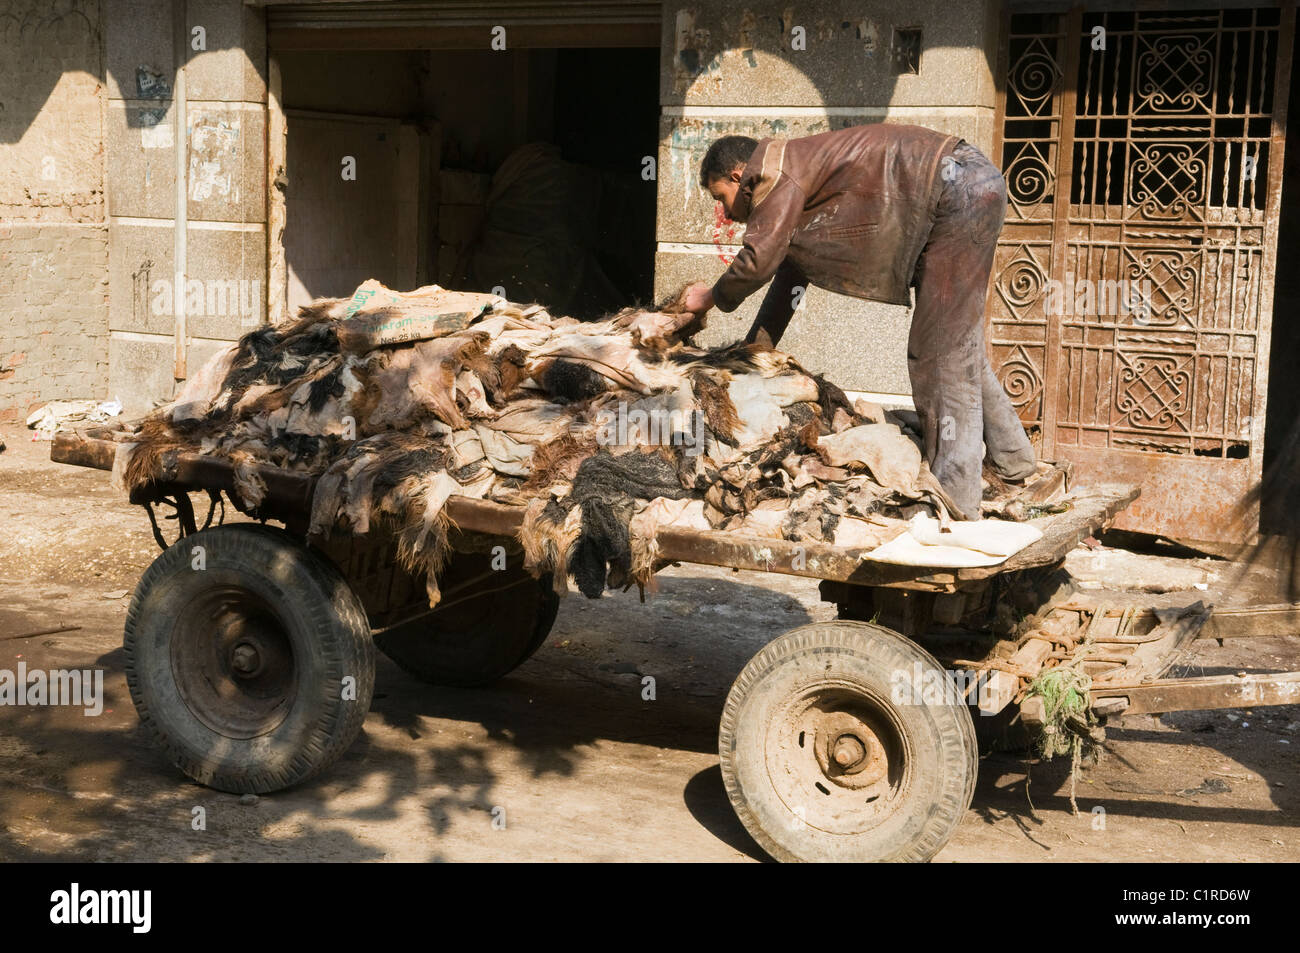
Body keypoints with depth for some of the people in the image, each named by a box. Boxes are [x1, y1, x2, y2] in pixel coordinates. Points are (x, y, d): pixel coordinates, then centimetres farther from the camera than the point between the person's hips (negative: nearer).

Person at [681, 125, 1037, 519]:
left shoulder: (777, 174, -8)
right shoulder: (797, 181, 22)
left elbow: (757, 261, -17)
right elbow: (789, 279, 29)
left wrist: (712, 297, 3)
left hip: (960, 188, -10)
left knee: (941, 353, -10)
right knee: (956, 344, 20)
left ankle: (955, 504, -10)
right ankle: (1012, 459, 32)